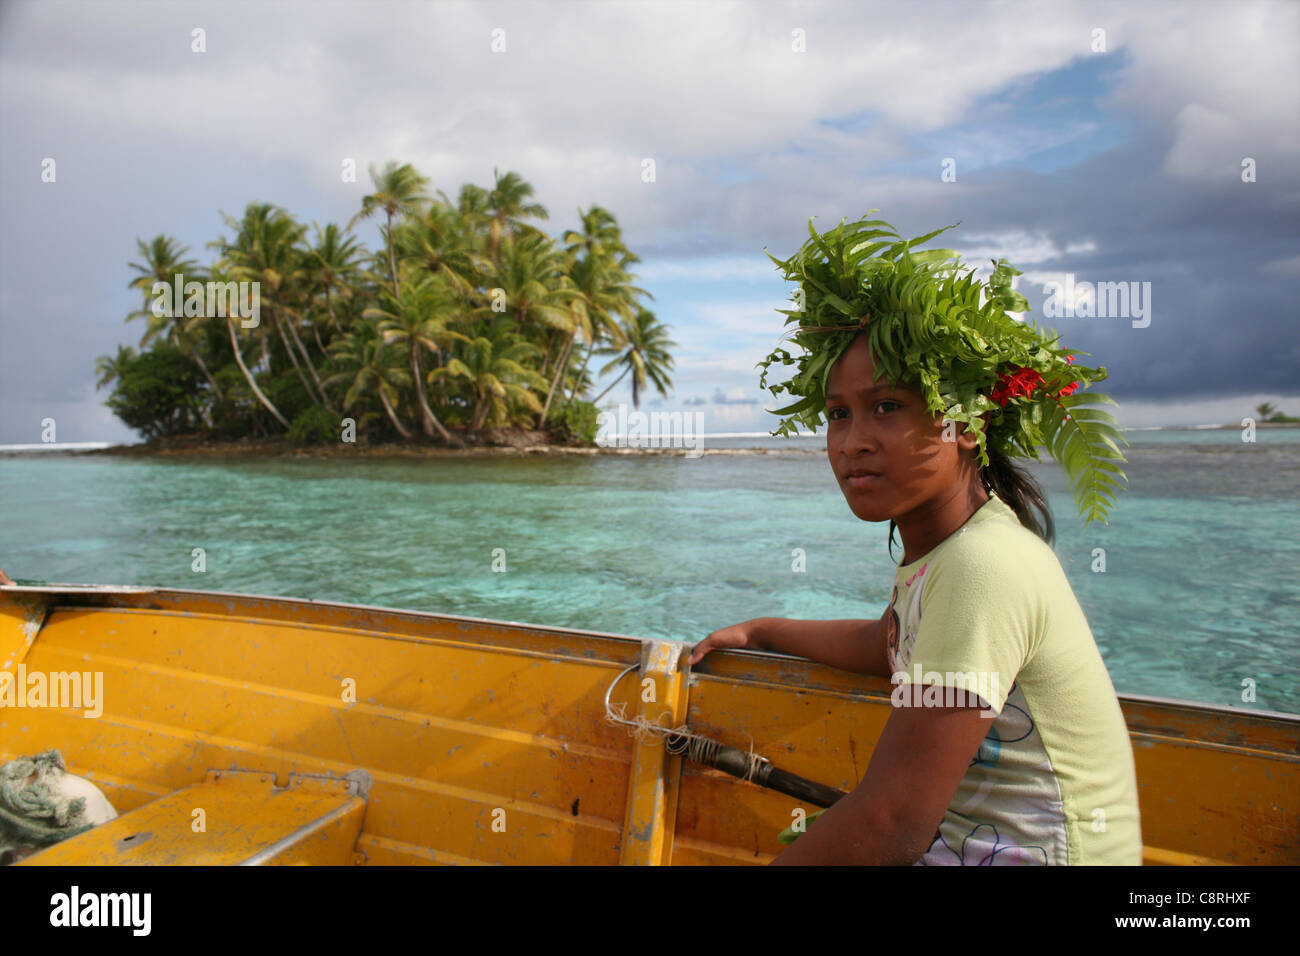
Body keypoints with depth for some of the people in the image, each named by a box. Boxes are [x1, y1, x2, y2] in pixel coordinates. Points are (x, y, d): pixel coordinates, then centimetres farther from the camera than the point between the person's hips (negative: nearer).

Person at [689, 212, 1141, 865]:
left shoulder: (983, 565, -27)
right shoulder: (940, 546, 2)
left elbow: (892, 825, -26)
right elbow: (889, 644, 22)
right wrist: (759, 632, 25)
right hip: (951, 842, 7)